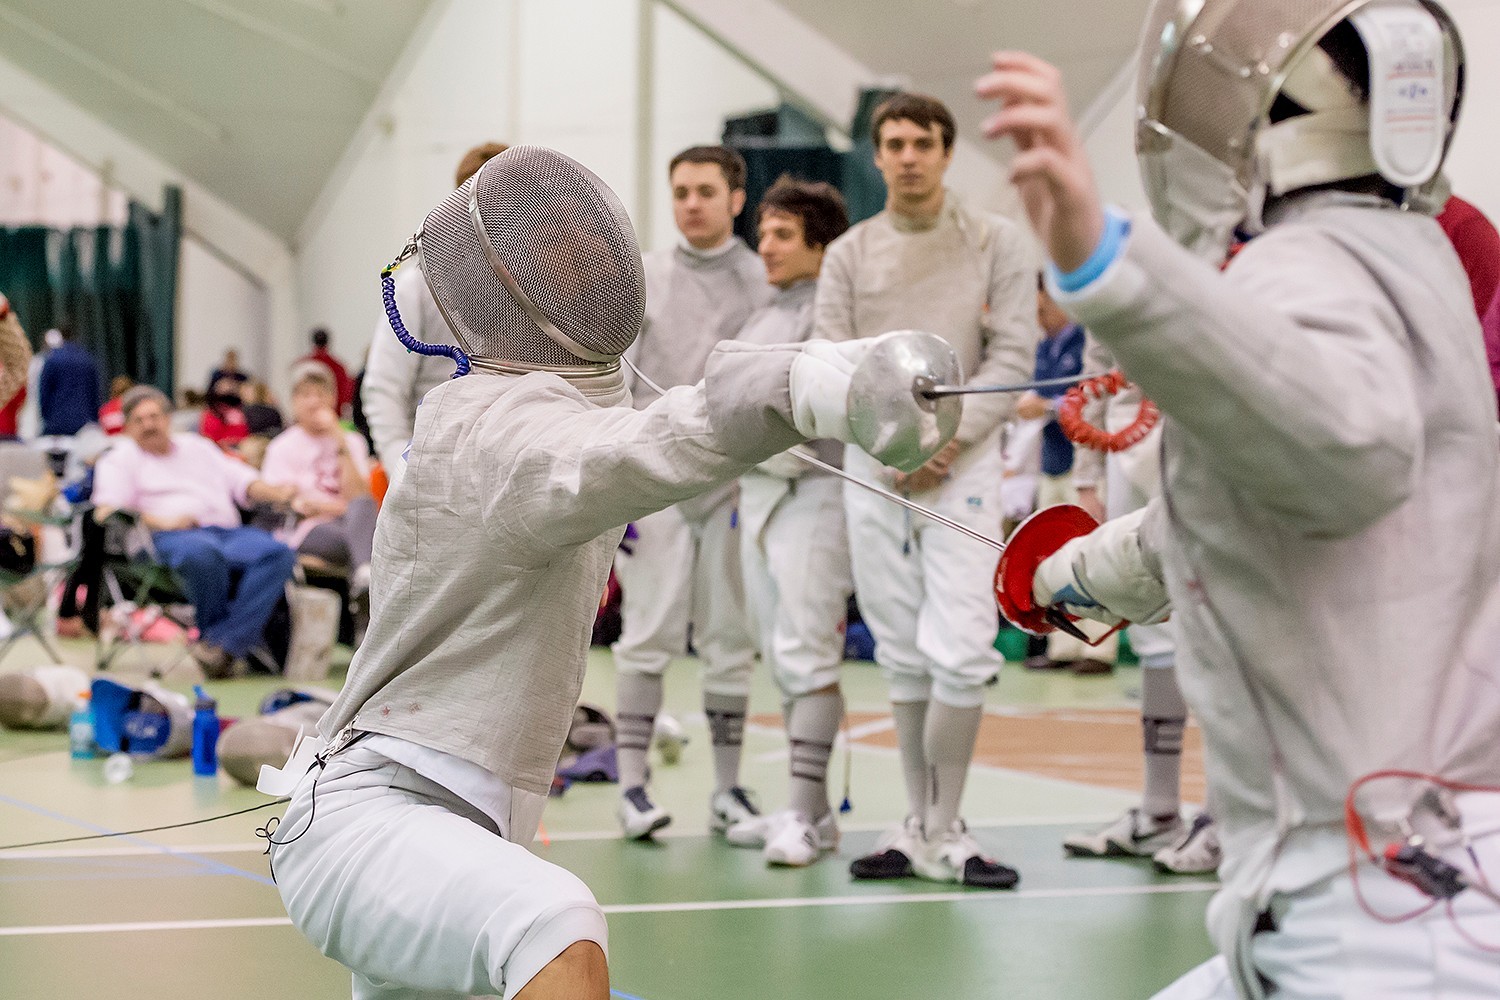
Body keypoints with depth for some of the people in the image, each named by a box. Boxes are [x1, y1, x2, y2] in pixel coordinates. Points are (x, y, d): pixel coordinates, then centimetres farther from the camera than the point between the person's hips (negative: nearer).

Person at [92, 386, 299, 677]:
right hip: (169, 539, -4)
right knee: (202, 554, -43)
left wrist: (276, 493, 3)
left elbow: (243, 482, 25)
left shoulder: (197, 446, 32)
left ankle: (225, 642, -35)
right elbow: (107, 512, 3)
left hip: (227, 530, 5)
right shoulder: (121, 459, 20)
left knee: (278, 554, -28)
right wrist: (159, 522, -12)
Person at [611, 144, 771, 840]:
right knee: (650, 633, -5)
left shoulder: (766, 281, 5)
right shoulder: (641, 276, 6)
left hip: (736, 478, 1)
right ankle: (633, 785, -1)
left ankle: (727, 788, 12)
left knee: (731, 638, 5)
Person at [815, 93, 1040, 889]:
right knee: (905, 658, 7)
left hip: (962, 460, -2)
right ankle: (921, 829, 14)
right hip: (873, 464, 3)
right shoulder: (849, 254, 9)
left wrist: (946, 439, -13)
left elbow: (1011, 358, -3)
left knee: (960, 653, -13)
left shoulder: (997, 242, 3)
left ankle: (941, 834, -4)